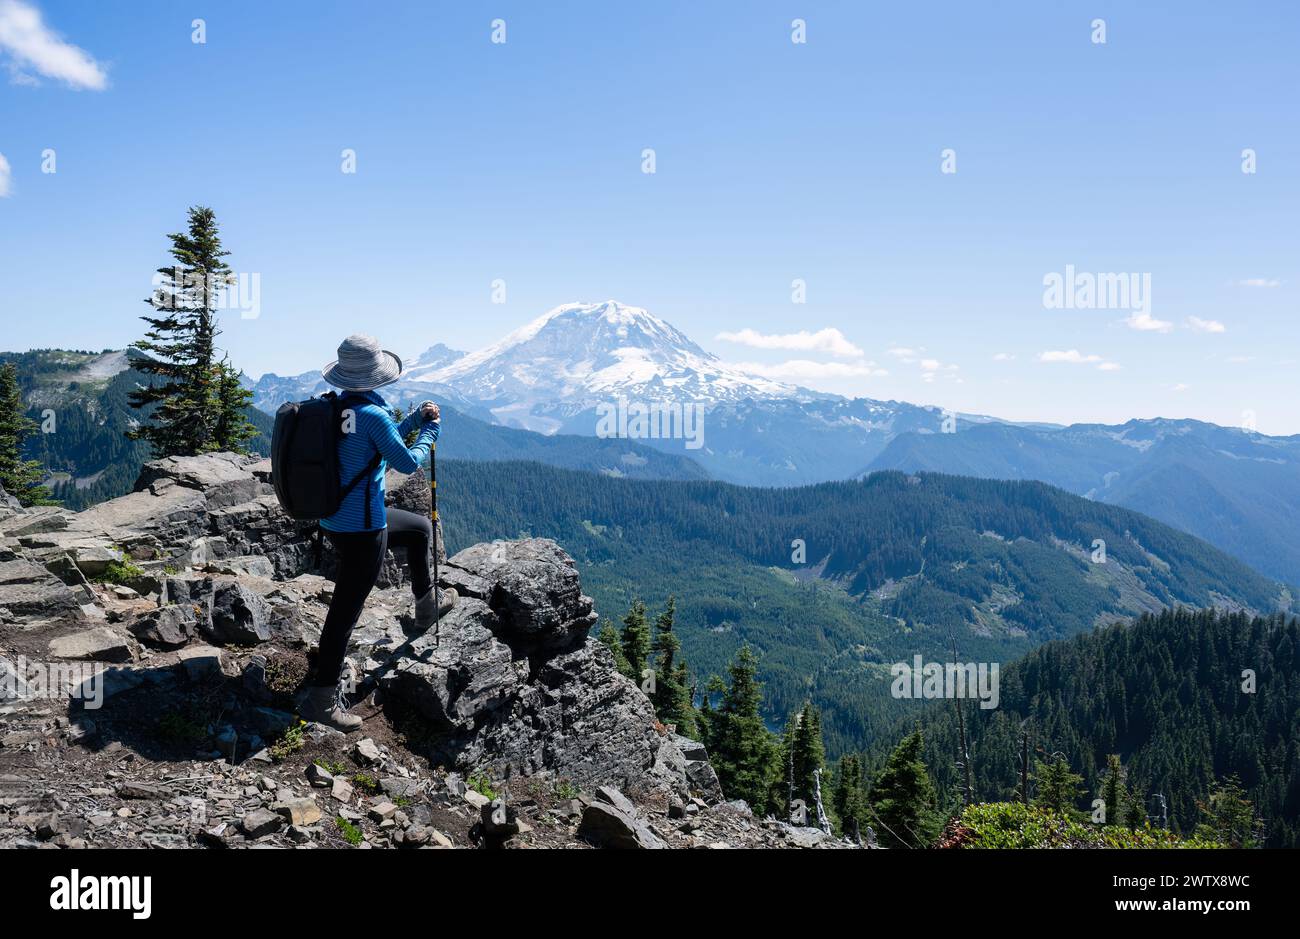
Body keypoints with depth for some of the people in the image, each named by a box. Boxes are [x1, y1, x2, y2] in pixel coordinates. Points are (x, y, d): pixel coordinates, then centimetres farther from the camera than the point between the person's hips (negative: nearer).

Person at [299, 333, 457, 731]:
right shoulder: (373, 414, -22)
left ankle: (426, 603, 44)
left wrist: (416, 418, 16)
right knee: (346, 609, -1)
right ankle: (320, 698, 6)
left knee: (421, 527, 29)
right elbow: (407, 462, -11)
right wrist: (431, 430, 4)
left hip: (333, 518, 9)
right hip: (362, 528, -9)